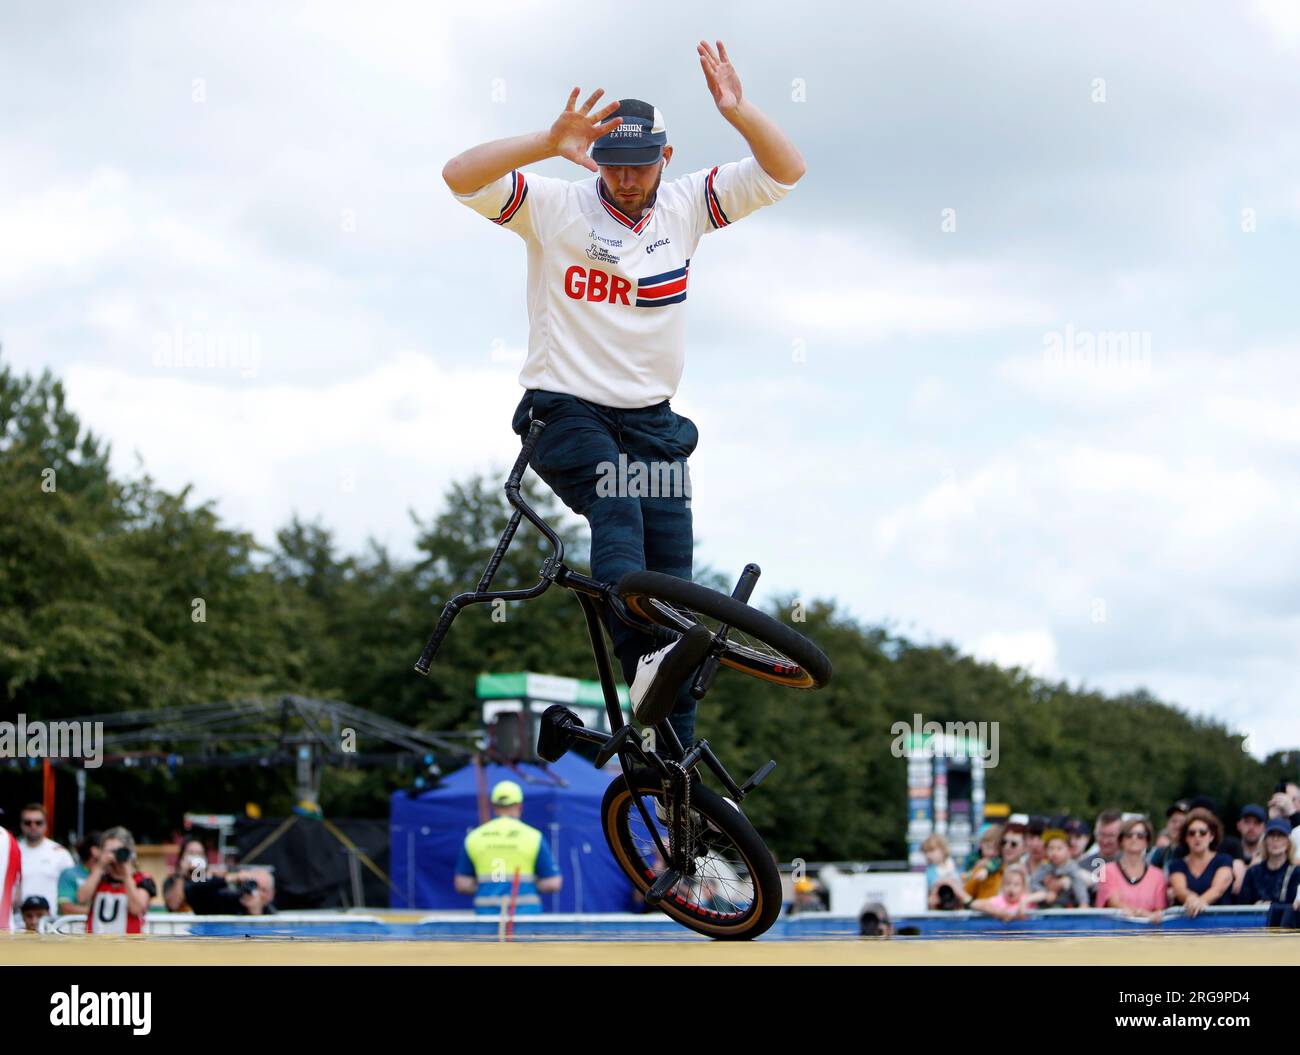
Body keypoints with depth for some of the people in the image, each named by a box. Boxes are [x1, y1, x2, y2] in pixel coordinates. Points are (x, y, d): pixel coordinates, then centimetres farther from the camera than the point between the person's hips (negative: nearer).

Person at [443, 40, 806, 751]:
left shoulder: (684, 206, 6)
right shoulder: (556, 206, -4)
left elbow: (784, 173, 1)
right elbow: (461, 177, -18)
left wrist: (739, 114, -17)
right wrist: (549, 144, -31)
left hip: (651, 422, 4)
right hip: (565, 409, -4)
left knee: (672, 567, -8)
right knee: (616, 512, -32)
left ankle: (680, 767, -8)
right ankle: (643, 665, -52)